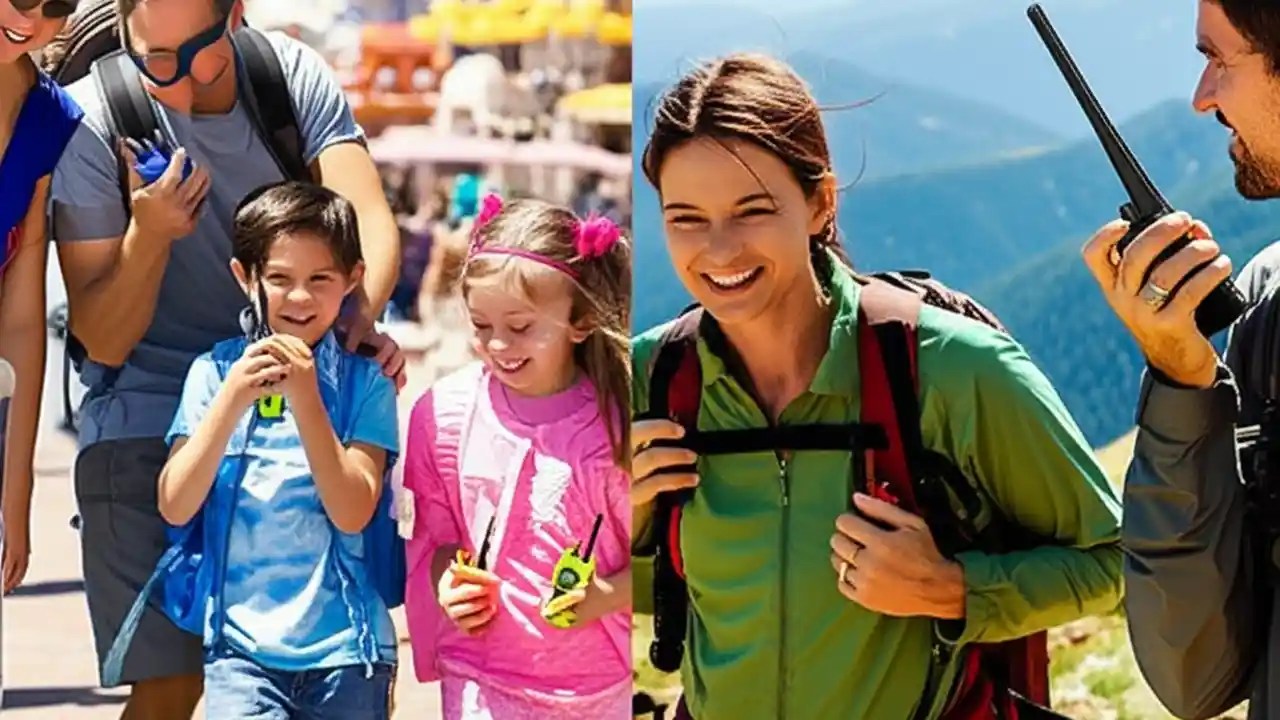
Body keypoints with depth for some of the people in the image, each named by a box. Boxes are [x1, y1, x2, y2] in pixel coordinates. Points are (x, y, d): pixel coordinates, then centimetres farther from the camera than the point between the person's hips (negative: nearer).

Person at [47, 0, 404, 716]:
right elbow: (104, 340, -11)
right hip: (148, 410, -3)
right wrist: (148, 235, -29)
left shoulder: (295, 74, -4)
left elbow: (371, 223, -13)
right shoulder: (95, 119, -13)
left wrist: (358, 316, -34)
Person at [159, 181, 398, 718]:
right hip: (241, 640, 0)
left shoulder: (364, 381, -1)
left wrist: (306, 398, -17)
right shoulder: (215, 372, 1)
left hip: (344, 646, 0)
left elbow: (353, 513, -10)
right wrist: (233, 398, -16)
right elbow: (175, 507, -6)